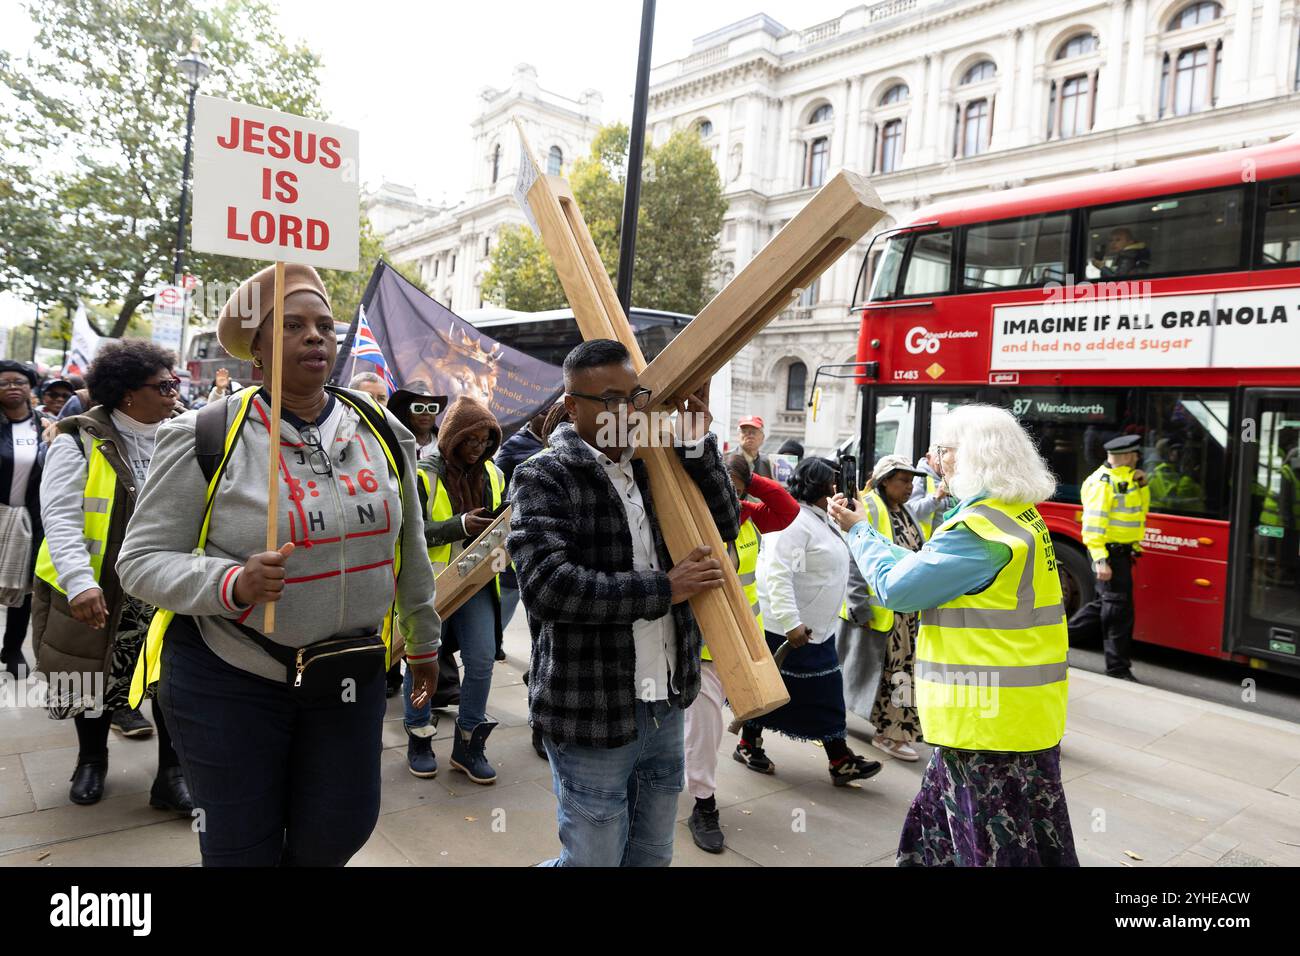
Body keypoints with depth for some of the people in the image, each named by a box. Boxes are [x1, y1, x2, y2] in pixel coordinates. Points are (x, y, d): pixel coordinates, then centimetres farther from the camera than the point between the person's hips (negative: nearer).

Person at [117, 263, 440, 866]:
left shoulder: (383, 432, 1)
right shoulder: (206, 438, -12)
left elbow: (409, 549, 11)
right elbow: (141, 560, -9)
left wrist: (423, 640, 18)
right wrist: (232, 584, -28)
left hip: (350, 669, 4)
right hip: (228, 676, -3)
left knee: (340, 831, 12)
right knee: (242, 847, 11)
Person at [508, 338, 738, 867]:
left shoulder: (651, 469, 8)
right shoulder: (544, 477, -12)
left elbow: (725, 526, 6)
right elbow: (547, 585, -24)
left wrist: (696, 444, -6)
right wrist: (663, 588, -20)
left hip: (665, 708, 6)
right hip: (591, 716, -6)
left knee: (652, 856, 21)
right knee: (594, 857, 8)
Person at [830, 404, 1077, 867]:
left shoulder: (982, 528, -21)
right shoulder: (1018, 514, 10)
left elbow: (896, 586, -17)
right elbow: (923, 567, 12)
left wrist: (859, 530, -3)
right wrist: (863, 528, 11)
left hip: (992, 720, -9)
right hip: (1011, 715, 9)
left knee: (1000, 849, 5)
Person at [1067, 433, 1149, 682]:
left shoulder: (1126, 479, 12)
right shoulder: (1102, 482, -17)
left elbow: (1140, 510, 21)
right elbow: (1093, 524, -22)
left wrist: (1142, 485, 5)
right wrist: (1101, 560, -26)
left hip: (1122, 551, 10)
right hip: (1109, 552, -10)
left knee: (1106, 602, 16)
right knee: (1119, 608, -3)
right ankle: (1118, 668, 7)